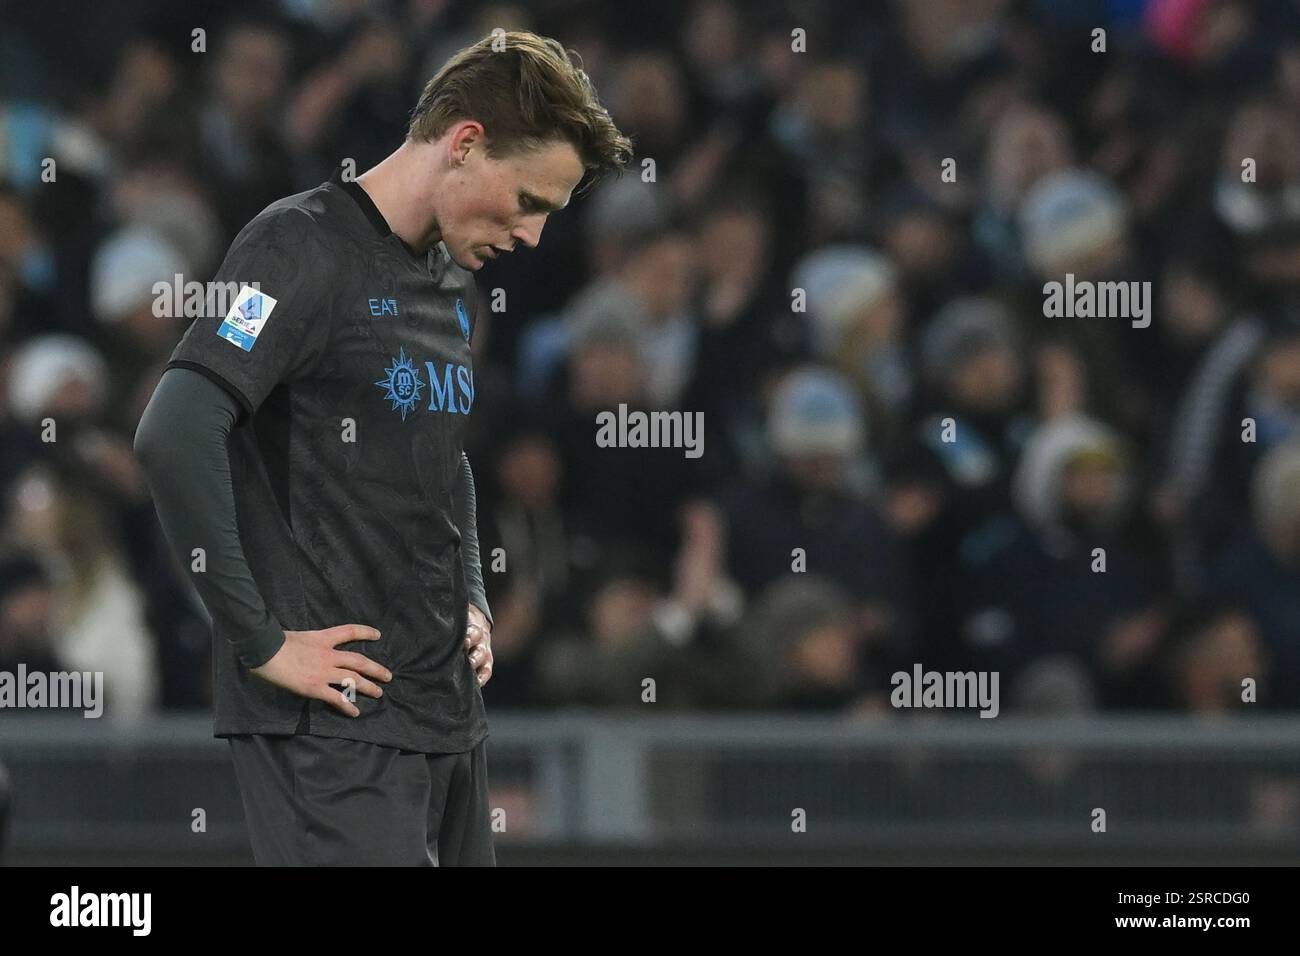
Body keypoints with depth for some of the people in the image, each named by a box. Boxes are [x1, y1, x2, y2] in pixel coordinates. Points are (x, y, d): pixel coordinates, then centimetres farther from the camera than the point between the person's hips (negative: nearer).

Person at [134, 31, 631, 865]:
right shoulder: (305, 250, -11)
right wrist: (261, 642, -20)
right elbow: (175, 437, -22)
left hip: (449, 710, 9)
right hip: (334, 725, -9)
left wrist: (472, 605, 15)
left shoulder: (452, 282, 17)